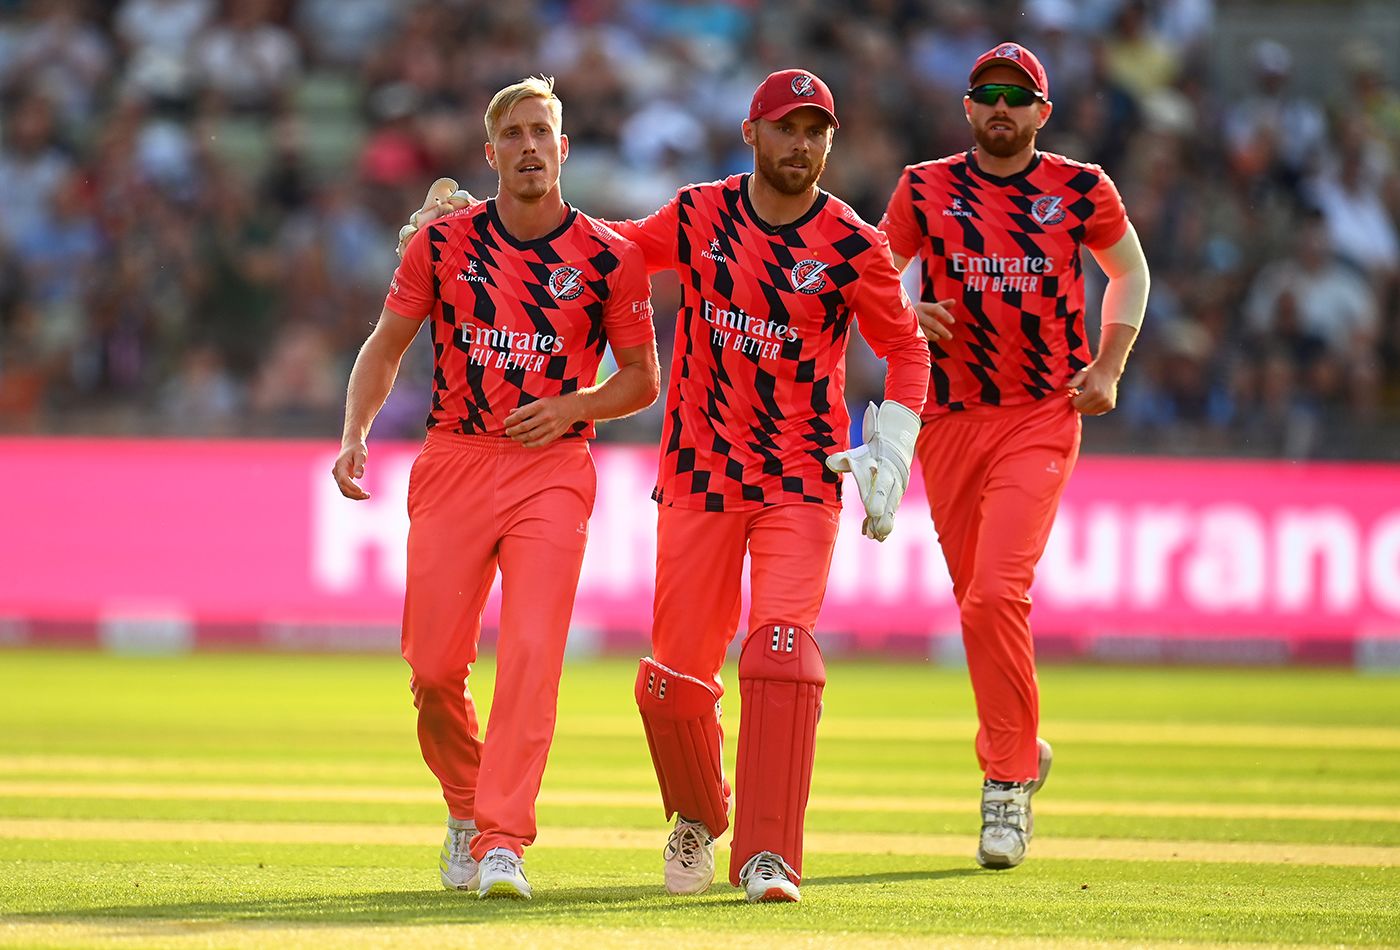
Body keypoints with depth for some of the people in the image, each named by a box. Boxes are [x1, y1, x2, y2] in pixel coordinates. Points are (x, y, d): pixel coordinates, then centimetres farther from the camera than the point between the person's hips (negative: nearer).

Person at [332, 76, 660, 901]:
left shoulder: (609, 257, 1)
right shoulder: (445, 243, 5)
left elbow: (643, 378, 9)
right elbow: (386, 345, 12)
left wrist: (575, 405, -9)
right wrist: (355, 435, -4)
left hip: (553, 469, -2)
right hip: (454, 462, 2)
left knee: (531, 654, -18)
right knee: (434, 667, 0)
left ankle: (501, 842, -19)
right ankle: (466, 810, 27)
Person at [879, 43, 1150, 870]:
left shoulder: (1081, 191, 1)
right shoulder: (925, 189, 4)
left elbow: (1129, 269, 17)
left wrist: (1109, 368, 5)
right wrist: (909, 315, -9)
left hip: (1044, 419, -3)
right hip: (949, 419, 3)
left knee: (998, 591, -19)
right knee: (978, 601, 8)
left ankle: (1008, 779, -10)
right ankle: (1020, 753, 30)